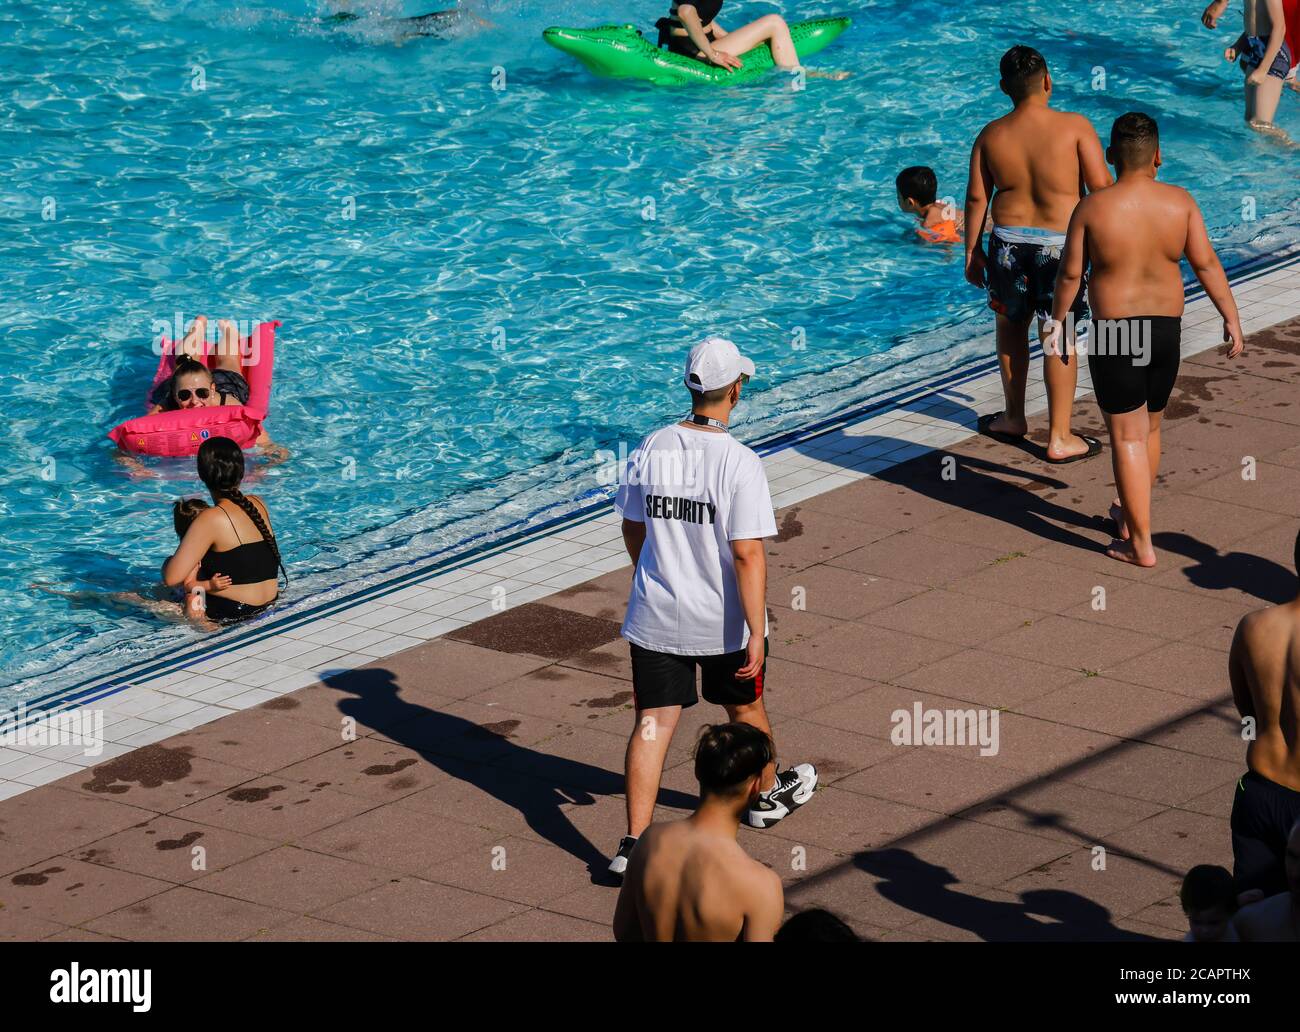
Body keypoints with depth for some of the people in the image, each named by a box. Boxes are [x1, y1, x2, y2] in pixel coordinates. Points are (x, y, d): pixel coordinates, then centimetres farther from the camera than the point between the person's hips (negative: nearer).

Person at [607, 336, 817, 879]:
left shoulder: (650, 449, -4)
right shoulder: (739, 462, -20)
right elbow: (747, 554, -22)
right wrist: (756, 633, -18)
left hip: (655, 616, 3)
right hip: (723, 621, -3)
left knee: (652, 724, 4)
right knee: (745, 707, 22)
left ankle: (634, 843, -4)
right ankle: (769, 793, 46)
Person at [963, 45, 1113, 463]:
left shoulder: (991, 135, -2)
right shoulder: (1074, 127, -12)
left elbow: (976, 197, 2)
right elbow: (1101, 188, -13)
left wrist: (973, 249, 12)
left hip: (1009, 240, 3)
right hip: (1060, 242, -3)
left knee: (1012, 324, 23)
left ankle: (1014, 417, 36)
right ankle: (1060, 438, 10)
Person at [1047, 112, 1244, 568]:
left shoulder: (1092, 207, -12)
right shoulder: (1179, 202, -6)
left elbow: (1070, 273, -4)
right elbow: (1206, 263, -5)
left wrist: (1058, 320, 12)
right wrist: (1232, 320, 4)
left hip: (1113, 330, -3)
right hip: (1167, 328, 3)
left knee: (1127, 437, 1)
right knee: (1150, 428, 22)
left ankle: (1140, 544, 1)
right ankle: (1131, 514, 41)